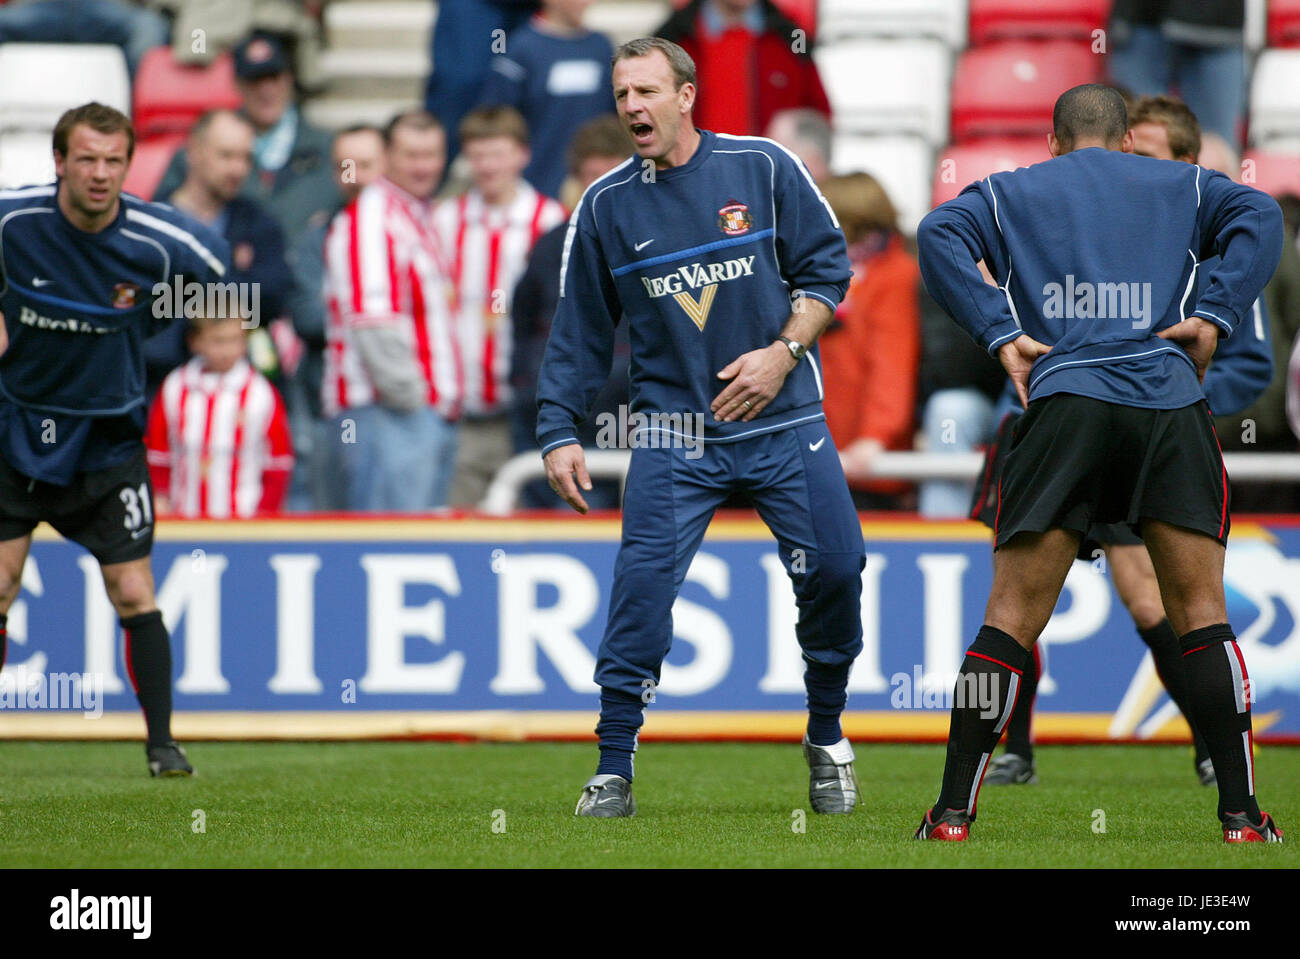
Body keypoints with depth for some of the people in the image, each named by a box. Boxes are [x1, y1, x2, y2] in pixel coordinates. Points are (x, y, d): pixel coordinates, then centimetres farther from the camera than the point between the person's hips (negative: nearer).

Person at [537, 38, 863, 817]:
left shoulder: (765, 169, -2)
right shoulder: (606, 207, 3)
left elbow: (828, 268, 2)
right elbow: (580, 331, 8)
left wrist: (784, 353, -11)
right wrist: (560, 431, 2)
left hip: (784, 424, 0)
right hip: (675, 437, 0)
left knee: (834, 571, -4)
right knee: (641, 586, -13)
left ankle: (827, 738, 21)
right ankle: (614, 771, -5)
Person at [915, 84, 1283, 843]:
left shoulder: (1011, 192, 20)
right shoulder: (1181, 187, 21)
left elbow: (940, 233, 2)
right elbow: (1257, 216, 3)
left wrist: (1000, 334, -1)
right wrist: (1215, 316, -2)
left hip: (1064, 402, 0)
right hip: (1170, 403, 0)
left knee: (1011, 617, 1)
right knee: (1201, 612, 6)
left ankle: (954, 811, -2)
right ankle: (1241, 814, 1)